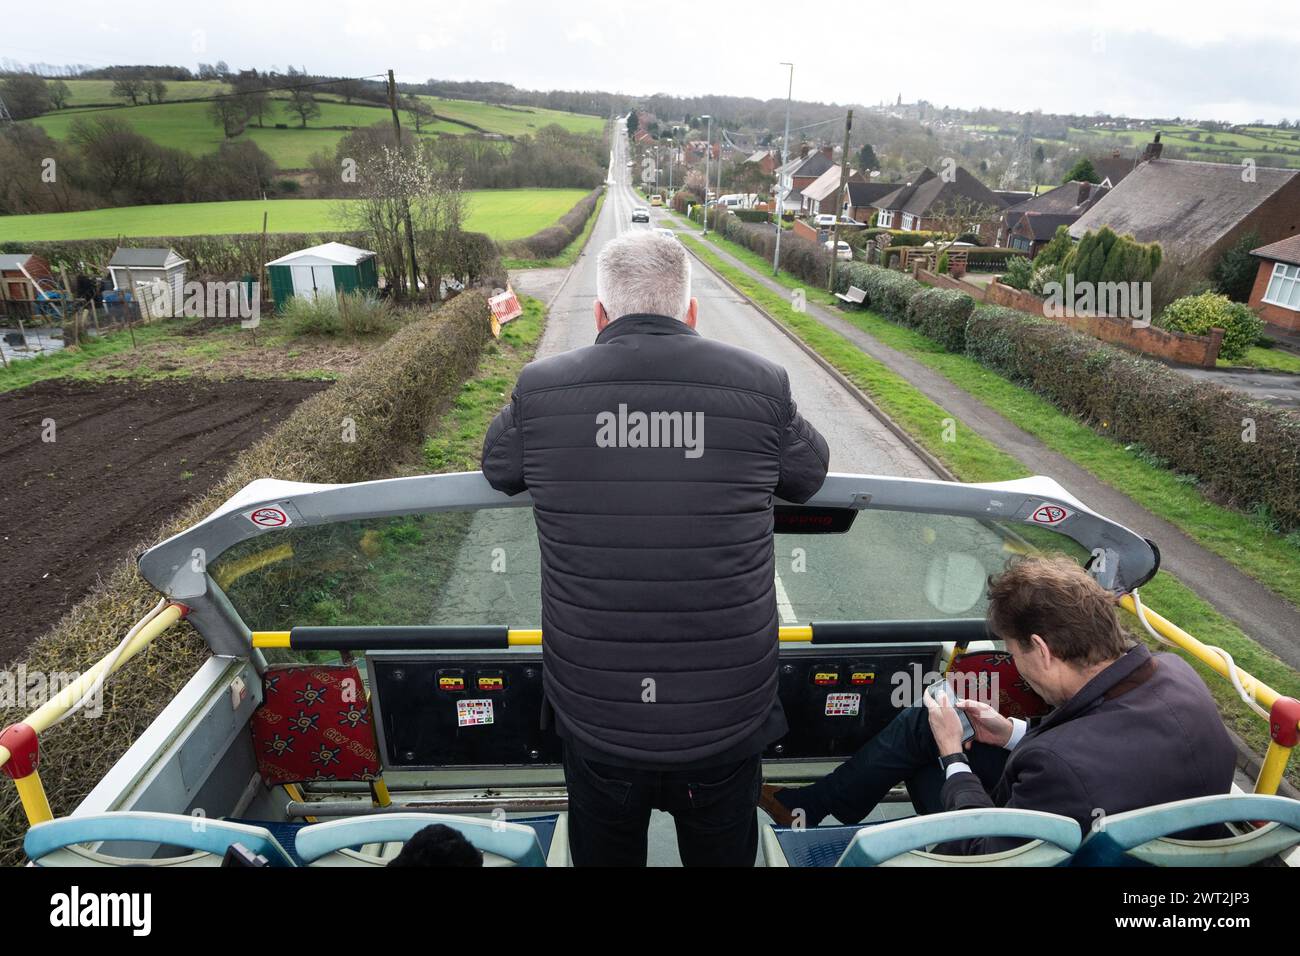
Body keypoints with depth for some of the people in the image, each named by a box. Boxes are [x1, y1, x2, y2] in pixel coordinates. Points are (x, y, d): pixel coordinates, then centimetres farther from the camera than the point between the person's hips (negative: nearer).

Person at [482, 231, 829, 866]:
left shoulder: (540, 389, -9)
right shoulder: (762, 384, -9)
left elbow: (498, 471, 11)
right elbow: (809, 475, 9)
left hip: (594, 715, 0)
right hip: (727, 716, 1)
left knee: (603, 854, 27)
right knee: (722, 854, 27)